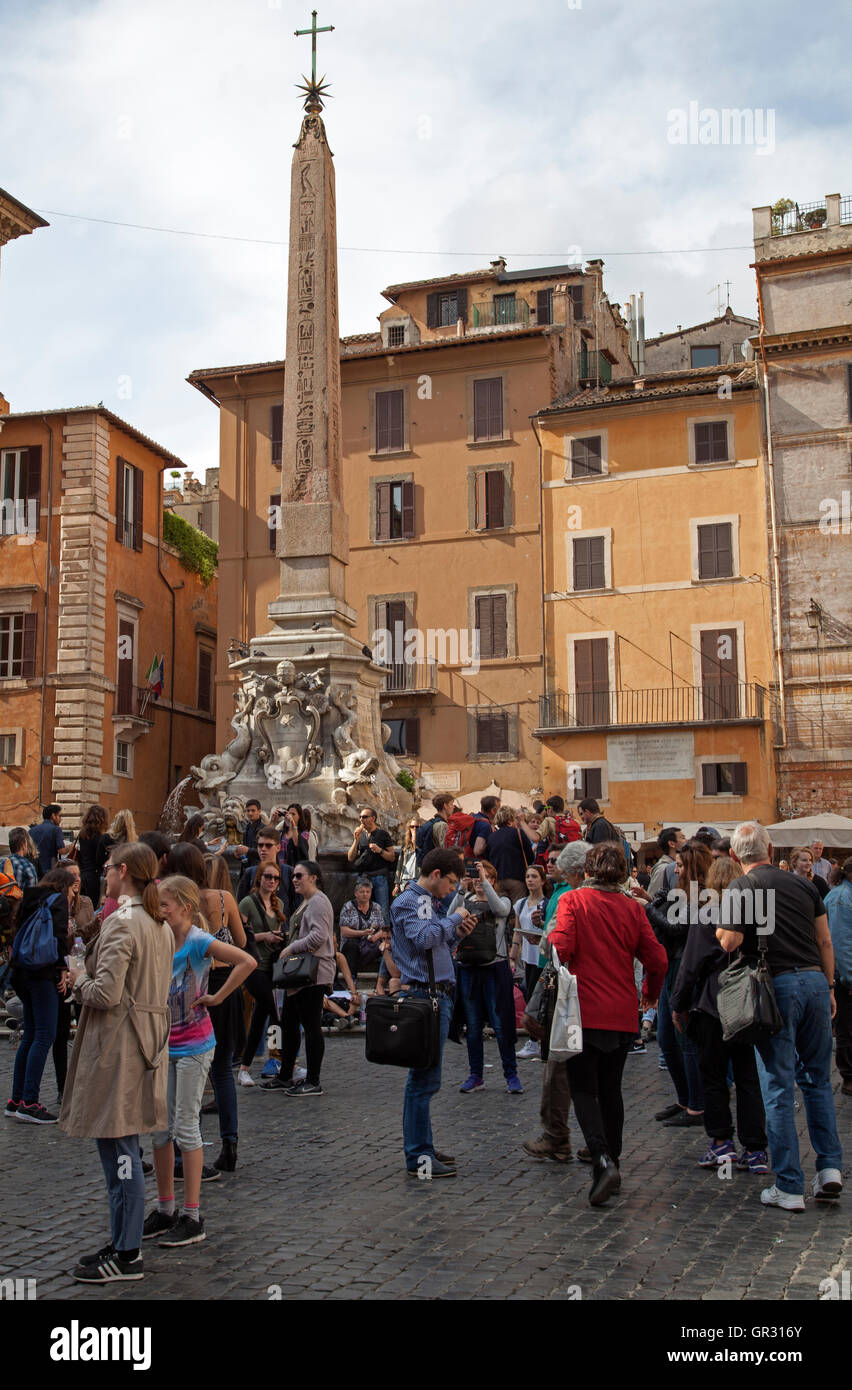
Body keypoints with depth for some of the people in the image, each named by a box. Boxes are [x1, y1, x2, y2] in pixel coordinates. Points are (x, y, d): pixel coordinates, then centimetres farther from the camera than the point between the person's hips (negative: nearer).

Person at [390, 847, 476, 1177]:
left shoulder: (431, 903, 20)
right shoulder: (407, 902, -8)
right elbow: (423, 938, -25)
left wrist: (458, 933, 10)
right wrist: (454, 919, -12)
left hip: (439, 995, 10)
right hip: (422, 993, -10)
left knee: (427, 1077, 15)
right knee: (424, 1078, -9)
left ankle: (422, 1147, 23)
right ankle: (419, 1158, -6)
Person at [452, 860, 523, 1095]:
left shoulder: (503, 900, 6)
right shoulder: (466, 901, 10)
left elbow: (501, 909, -18)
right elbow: (451, 917, -9)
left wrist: (484, 882, -23)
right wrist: (462, 889, -19)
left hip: (495, 967, -3)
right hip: (467, 968, 3)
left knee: (501, 1023, -2)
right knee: (472, 1025, 8)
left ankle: (511, 1074, 6)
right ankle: (476, 1075, 16)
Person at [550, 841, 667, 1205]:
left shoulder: (572, 901, -6)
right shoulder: (632, 907, 2)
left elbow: (562, 948, -19)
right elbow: (657, 959, 0)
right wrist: (651, 992, 19)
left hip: (584, 1012, -3)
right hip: (623, 1015, 4)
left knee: (584, 1090, 1)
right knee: (611, 1089, 17)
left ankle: (603, 1161, -17)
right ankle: (612, 1163, 22)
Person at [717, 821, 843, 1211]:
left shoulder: (740, 889, -4)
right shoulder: (802, 883, 11)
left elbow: (730, 943, -13)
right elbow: (825, 941, 12)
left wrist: (720, 929, 9)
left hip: (777, 985, -5)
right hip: (815, 980, 5)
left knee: (779, 1087, 1)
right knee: (818, 1080, 18)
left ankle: (789, 1188, 5)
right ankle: (829, 1168, 13)